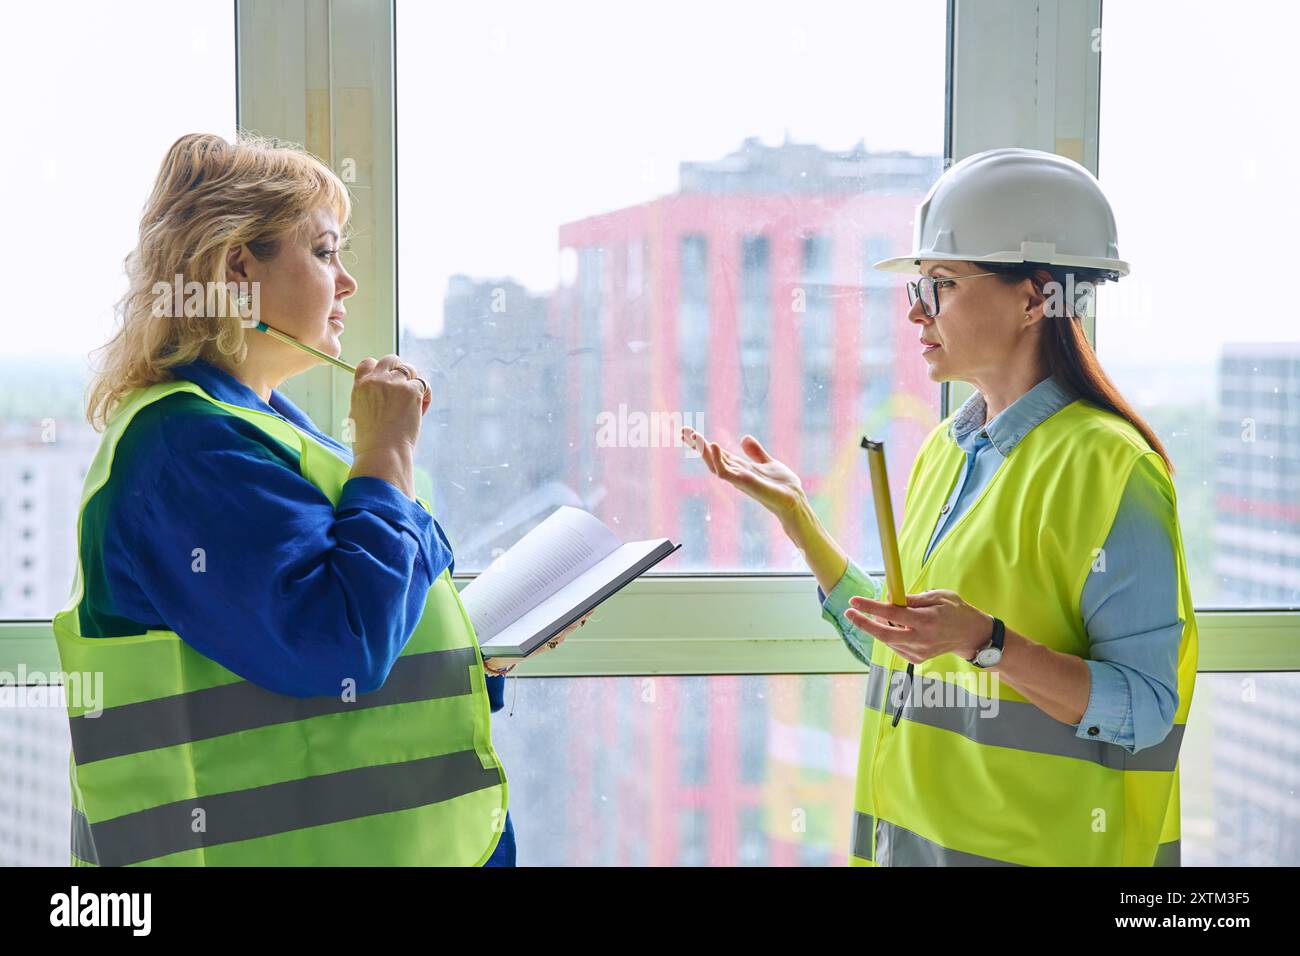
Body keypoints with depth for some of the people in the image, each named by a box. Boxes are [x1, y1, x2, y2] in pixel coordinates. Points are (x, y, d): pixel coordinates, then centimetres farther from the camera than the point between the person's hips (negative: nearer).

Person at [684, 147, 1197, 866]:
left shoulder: (1105, 466, -15)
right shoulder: (945, 449, 7)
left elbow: (1146, 712, -18)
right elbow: (896, 655, 10)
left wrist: (984, 642, -29)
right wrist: (792, 513, 7)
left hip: (1030, 846, -6)